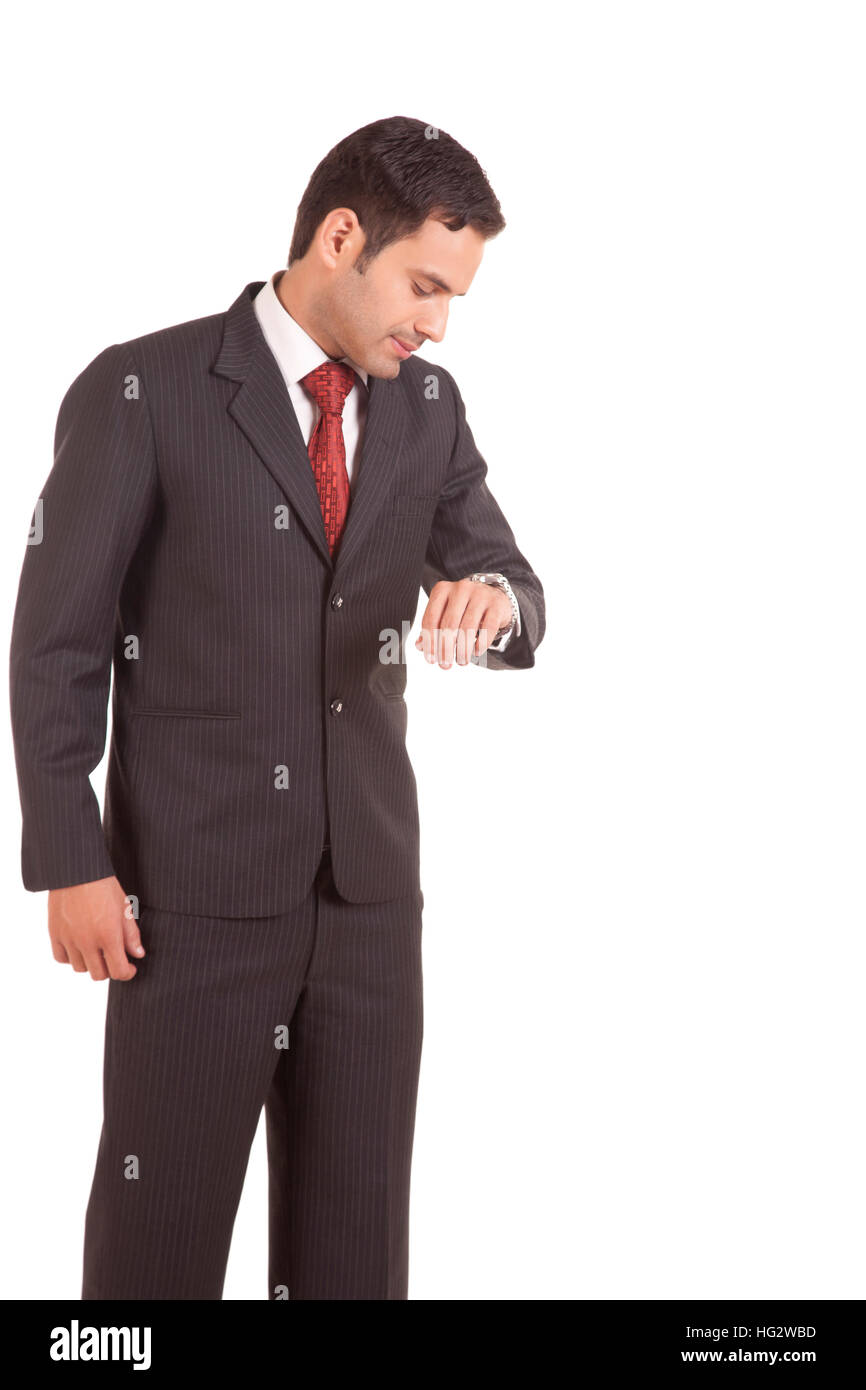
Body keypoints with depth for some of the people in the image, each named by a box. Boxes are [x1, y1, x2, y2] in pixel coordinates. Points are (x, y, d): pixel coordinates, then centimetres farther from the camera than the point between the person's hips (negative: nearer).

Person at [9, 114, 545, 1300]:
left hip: (370, 882, 5)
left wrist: (490, 601, -16)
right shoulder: (141, 392, -7)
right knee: (160, 1228, 4)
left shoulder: (428, 409, 7)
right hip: (193, 889, -4)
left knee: (358, 1235, 11)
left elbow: (517, 608, 9)